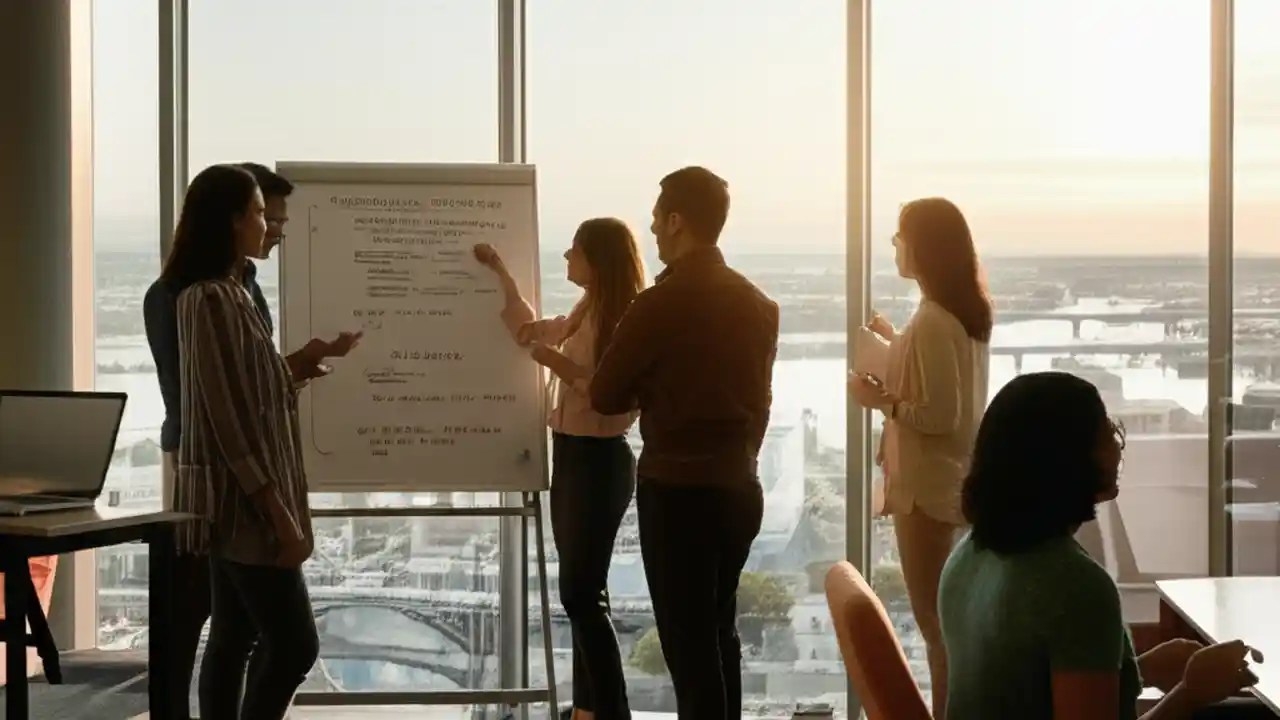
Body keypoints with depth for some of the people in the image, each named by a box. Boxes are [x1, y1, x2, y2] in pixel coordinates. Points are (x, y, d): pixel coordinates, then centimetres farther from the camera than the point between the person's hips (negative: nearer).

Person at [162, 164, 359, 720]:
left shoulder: (227, 292, 14)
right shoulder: (211, 299, -16)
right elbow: (228, 418, -20)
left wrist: (305, 360, 15)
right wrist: (280, 513, -21)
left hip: (242, 498, 10)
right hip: (243, 498, -10)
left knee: (234, 640, 11)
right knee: (294, 644, -8)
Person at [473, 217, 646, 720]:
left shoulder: (625, 321, -18)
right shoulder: (584, 314, 9)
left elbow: (622, 403, -22)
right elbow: (529, 331, 27)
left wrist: (567, 369, -22)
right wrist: (500, 273, 26)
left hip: (600, 461, -9)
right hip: (571, 455, 9)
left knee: (580, 593, -8)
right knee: (582, 590, 14)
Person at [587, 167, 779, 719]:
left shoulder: (660, 304, -16)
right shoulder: (758, 304, 5)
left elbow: (604, 397, -7)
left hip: (678, 491, -7)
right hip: (739, 486, 7)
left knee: (687, 641, 0)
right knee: (719, 632, 19)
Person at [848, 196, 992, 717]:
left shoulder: (932, 322, -21)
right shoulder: (964, 312, 7)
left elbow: (940, 415, -24)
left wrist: (879, 399, -13)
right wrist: (896, 345, 18)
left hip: (927, 482, -10)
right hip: (947, 476, 10)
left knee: (931, 614, 0)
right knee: (941, 609, 18)